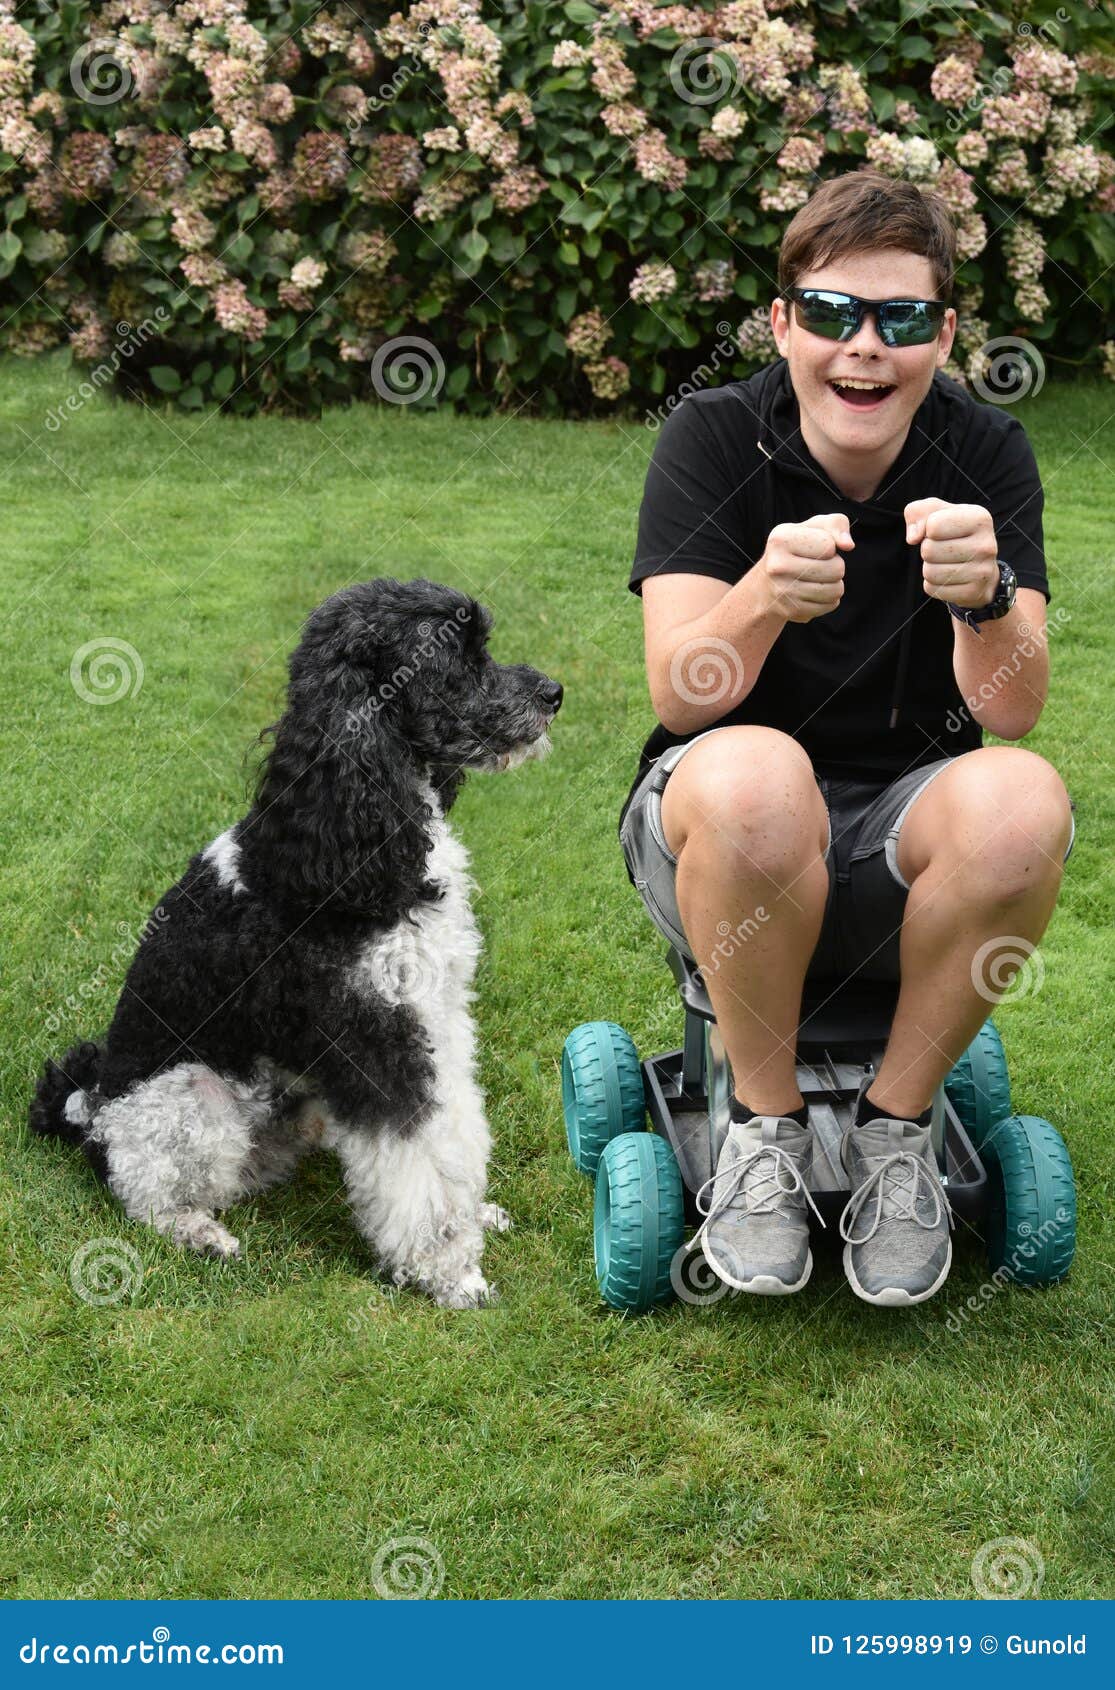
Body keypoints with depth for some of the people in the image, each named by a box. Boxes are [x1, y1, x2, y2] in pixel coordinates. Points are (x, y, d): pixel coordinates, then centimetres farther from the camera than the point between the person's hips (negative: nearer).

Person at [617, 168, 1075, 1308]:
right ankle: (763, 1125, -12)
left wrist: (986, 599, -35)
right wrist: (765, 595, -39)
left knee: (1023, 799, -32)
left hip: (902, 846, 2)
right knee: (755, 775, -37)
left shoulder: (984, 453, -3)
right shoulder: (714, 436, -7)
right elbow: (679, 696, -17)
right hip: (721, 831, -2)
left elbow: (1011, 713, -13)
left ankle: (896, 1126, -9)